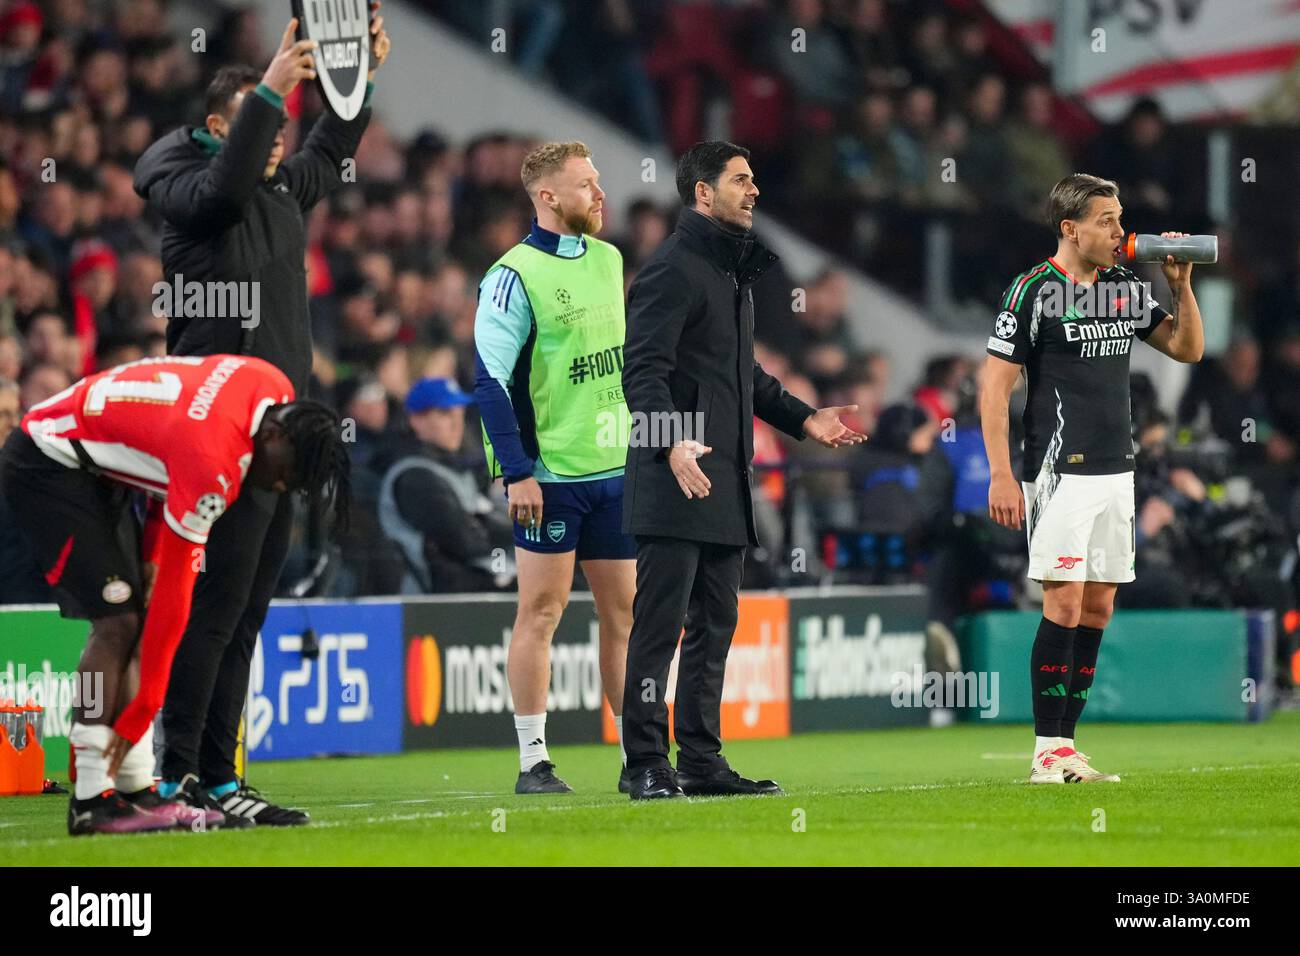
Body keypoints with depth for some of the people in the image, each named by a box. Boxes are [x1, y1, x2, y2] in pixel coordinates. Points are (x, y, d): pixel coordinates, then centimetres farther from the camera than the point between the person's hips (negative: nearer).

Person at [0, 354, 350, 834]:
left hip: (94, 467, 10)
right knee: (118, 621, -17)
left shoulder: (274, 389, -6)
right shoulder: (214, 464, -31)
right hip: (47, 465, -10)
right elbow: (174, 590, -26)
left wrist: (153, 549, 2)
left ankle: (137, 789, 3)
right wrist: (141, 711, -21)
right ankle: (91, 801, -17)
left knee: (136, 623, 4)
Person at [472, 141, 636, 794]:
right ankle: (533, 762, 0)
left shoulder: (608, 260, 12)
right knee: (541, 608, -4)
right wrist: (517, 472, -18)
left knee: (623, 610, 7)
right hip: (550, 472, -7)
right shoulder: (515, 275, -10)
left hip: (614, 469, 7)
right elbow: (491, 379, -13)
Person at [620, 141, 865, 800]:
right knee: (660, 623, -8)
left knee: (715, 623, 10)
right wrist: (672, 442, -32)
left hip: (727, 483, 10)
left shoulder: (734, 269, 20)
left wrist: (803, 418, 24)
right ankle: (648, 765, -7)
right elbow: (643, 371, -19)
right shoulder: (672, 269, -10)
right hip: (677, 477, -10)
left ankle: (702, 761, 15)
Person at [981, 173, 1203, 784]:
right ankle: (1048, 753, -8)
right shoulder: (1035, 291, -7)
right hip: (1061, 472, -7)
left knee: (1097, 609, 5)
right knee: (1065, 604, -11)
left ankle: (1065, 750, 9)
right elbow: (994, 387, -8)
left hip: (1115, 472, 7)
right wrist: (1001, 476, -14)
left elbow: (1188, 349, 20)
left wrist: (1181, 286, 5)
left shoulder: (1126, 289, 12)